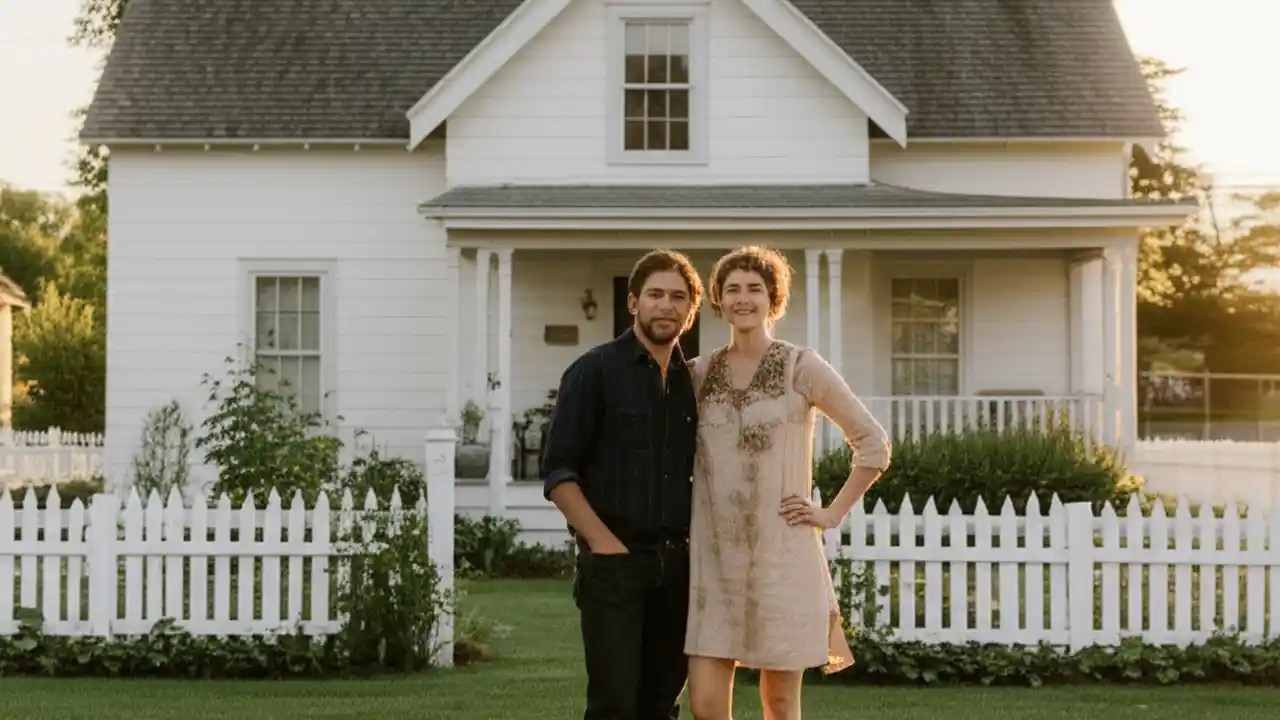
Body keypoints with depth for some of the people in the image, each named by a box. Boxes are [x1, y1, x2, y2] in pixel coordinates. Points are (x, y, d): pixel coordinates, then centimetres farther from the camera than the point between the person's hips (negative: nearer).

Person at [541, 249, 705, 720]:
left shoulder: (692, 381, 12)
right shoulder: (595, 371, -3)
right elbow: (558, 472, -7)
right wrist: (602, 541, -15)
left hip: (676, 565, 5)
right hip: (613, 563, -5)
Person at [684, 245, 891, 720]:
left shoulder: (802, 368, -2)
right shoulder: (700, 373, 8)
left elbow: (873, 443, 2)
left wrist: (833, 513, -3)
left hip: (782, 555, -3)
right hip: (713, 558, 3)